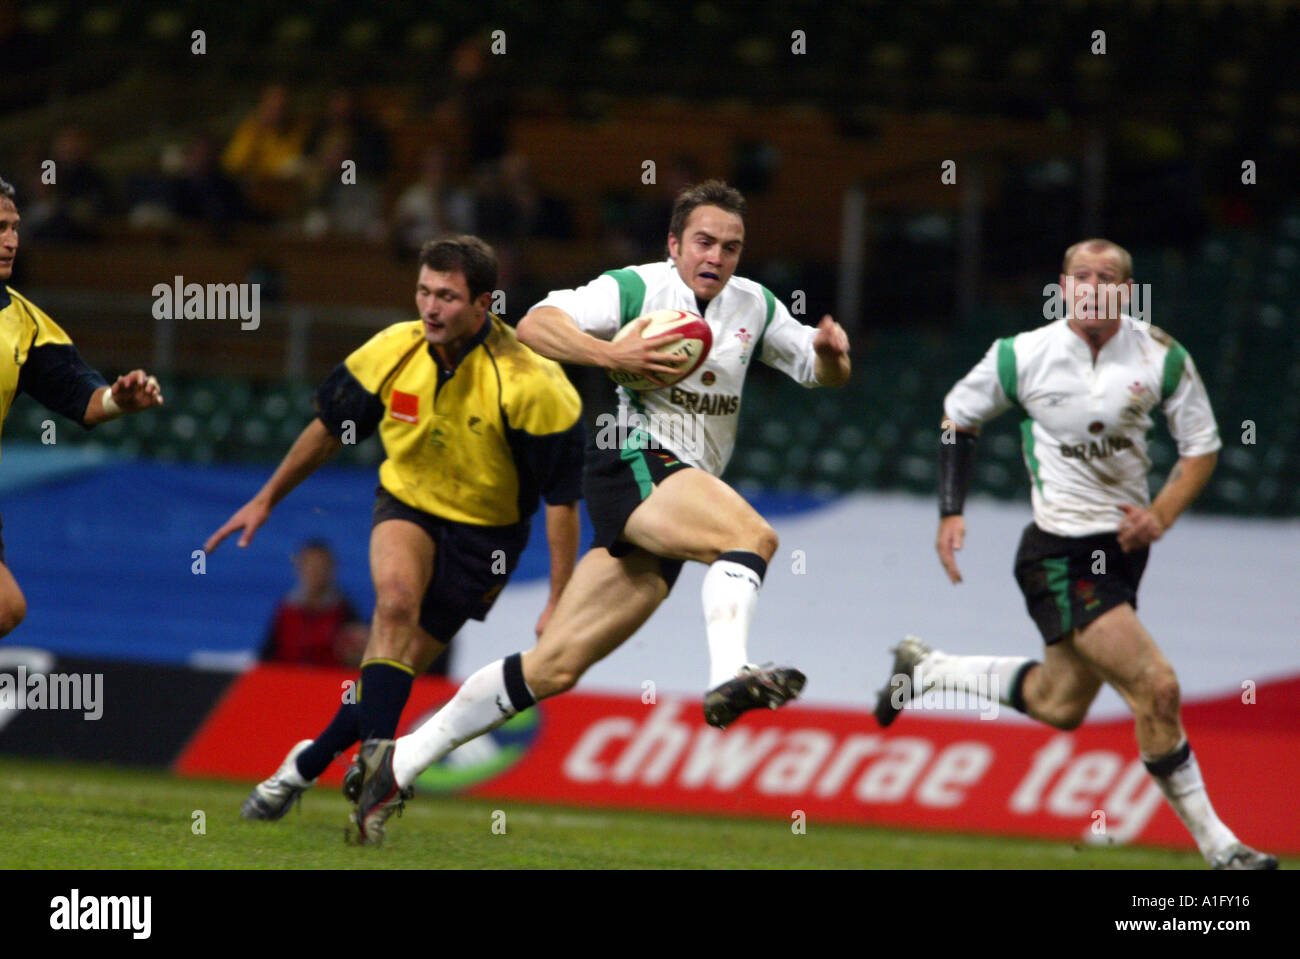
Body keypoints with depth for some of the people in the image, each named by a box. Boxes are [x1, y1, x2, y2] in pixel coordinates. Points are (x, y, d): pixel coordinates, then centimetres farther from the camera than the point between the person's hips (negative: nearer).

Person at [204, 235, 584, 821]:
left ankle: (308, 763, 17)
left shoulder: (529, 383, -23)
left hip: (485, 530, -2)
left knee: (397, 670, -4)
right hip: (406, 503, 2)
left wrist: (559, 602, -16)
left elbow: (562, 496, -16)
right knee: (397, 597, -30)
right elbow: (331, 427, 7)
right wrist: (267, 499, 13)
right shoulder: (393, 351, -12)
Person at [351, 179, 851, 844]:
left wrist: (830, 351, -2)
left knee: (556, 666, 2)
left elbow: (826, 374, 22)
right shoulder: (637, 288, -1)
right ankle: (729, 677, -54)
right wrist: (612, 354, -25)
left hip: (684, 496, 6)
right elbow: (535, 325, -11)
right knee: (753, 535, -33)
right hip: (634, 461, -6)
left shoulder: (753, 306, 18)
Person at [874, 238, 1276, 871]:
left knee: (1059, 706, 18)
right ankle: (1215, 846, -4)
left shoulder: (1161, 357, -5)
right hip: (1061, 553, -5)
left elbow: (1202, 446, 4)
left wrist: (1160, 515, -12)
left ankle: (924, 669, 40)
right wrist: (951, 512, -1)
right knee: (1156, 688, -16)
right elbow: (958, 415, 7)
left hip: (1125, 544, 6)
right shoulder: (1022, 356, -10)